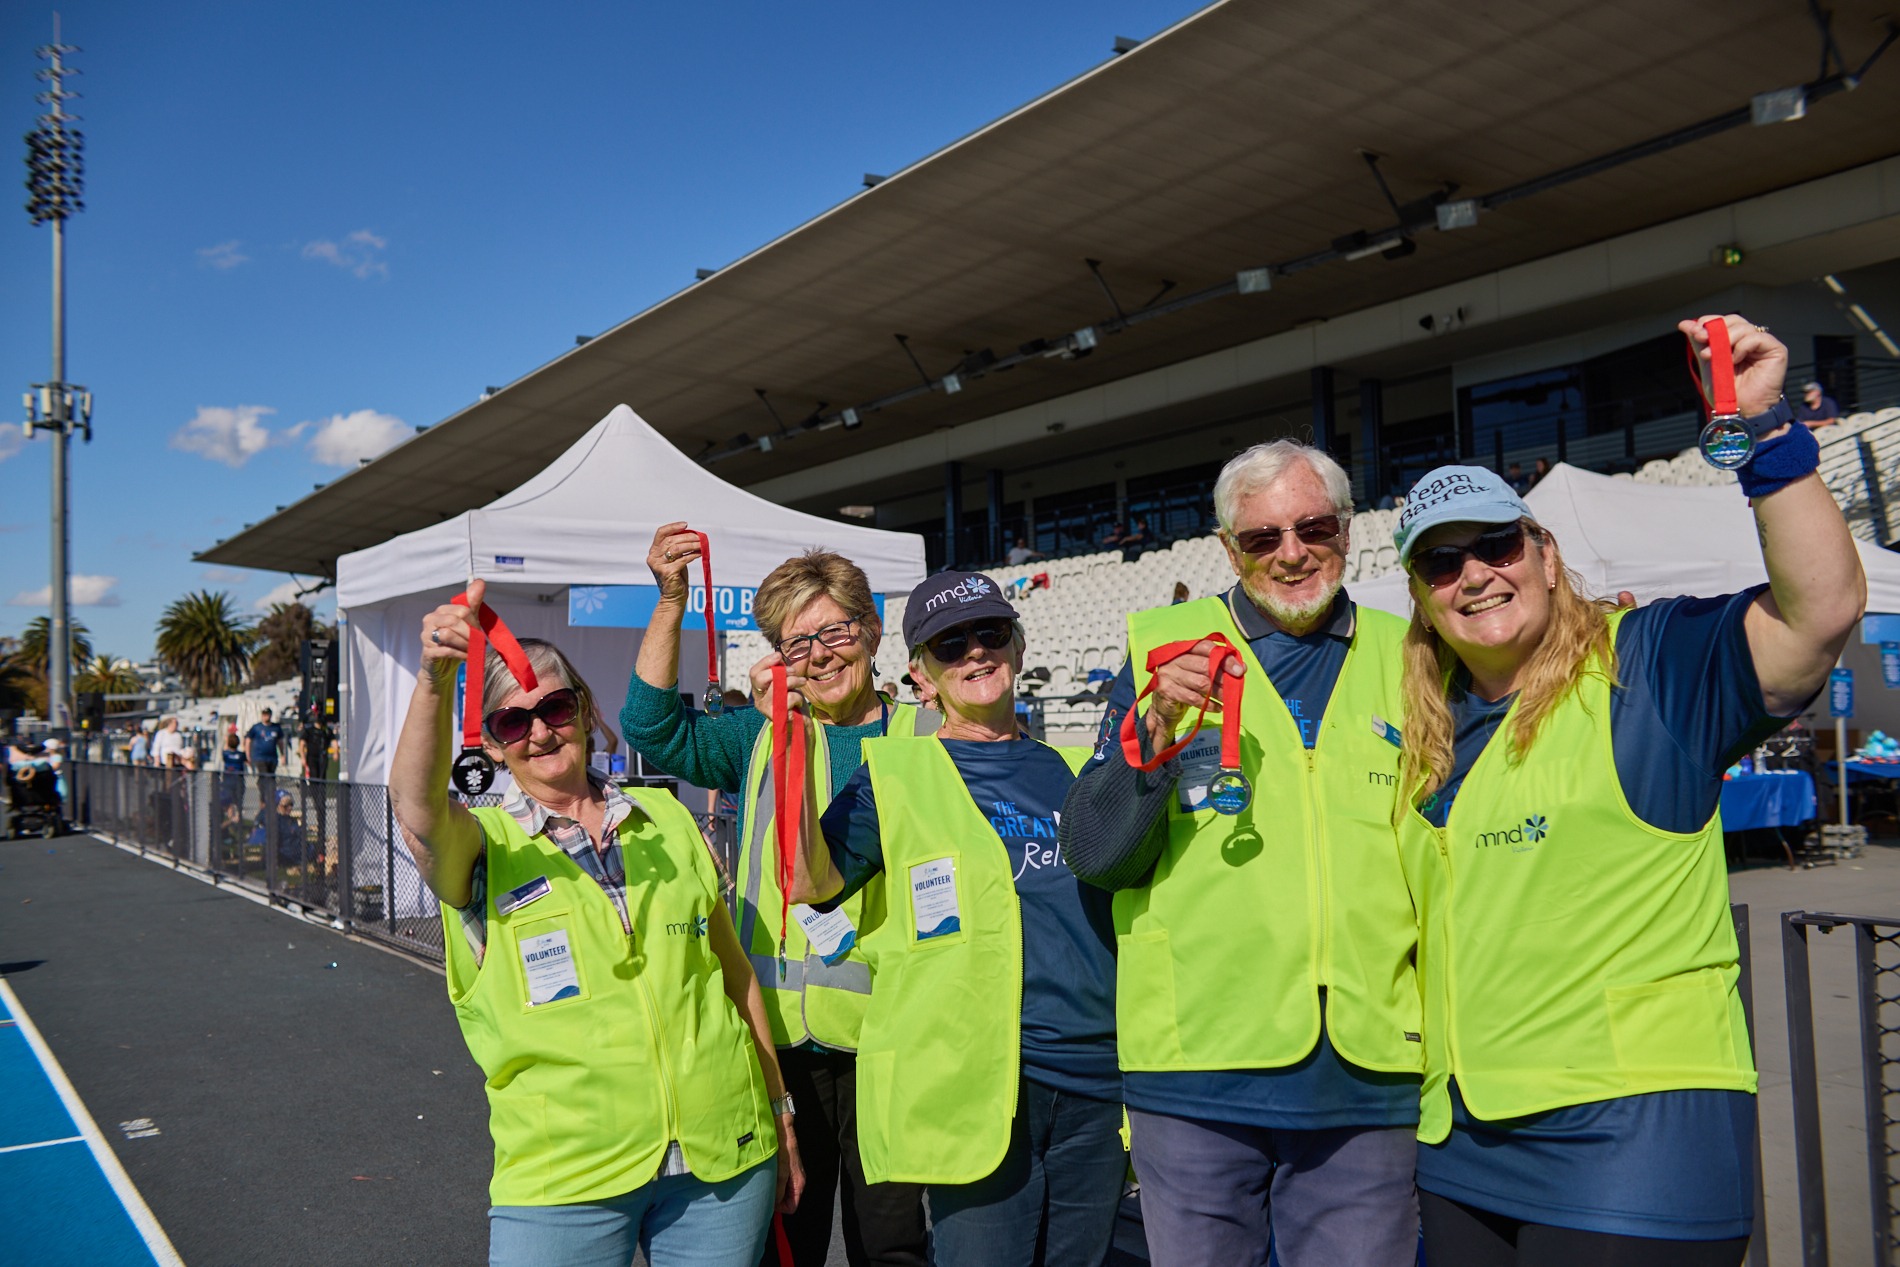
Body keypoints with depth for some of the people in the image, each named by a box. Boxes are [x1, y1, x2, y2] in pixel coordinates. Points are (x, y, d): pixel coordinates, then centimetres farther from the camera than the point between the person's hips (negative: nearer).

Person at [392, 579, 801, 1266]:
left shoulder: (669, 820, 8)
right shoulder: (482, 848, 0)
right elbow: (418, 808, -25)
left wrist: (779, 1112, 14)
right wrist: (434, 679, -42)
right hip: (561, 1179, -2)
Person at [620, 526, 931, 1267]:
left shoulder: (921, 738, 3)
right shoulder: (763, 735, 9)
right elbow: (655, 729, -3)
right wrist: (670, 603, -11)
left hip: (883, 1032, -1)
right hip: (776, 1032, 2)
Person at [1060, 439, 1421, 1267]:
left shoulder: (1403, 661, 9)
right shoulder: (1164, 648, 2)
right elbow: (1092, 854, -4)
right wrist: (1155, 732, -19)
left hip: (1368, 1081, 2)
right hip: (1199, 1074, -1)